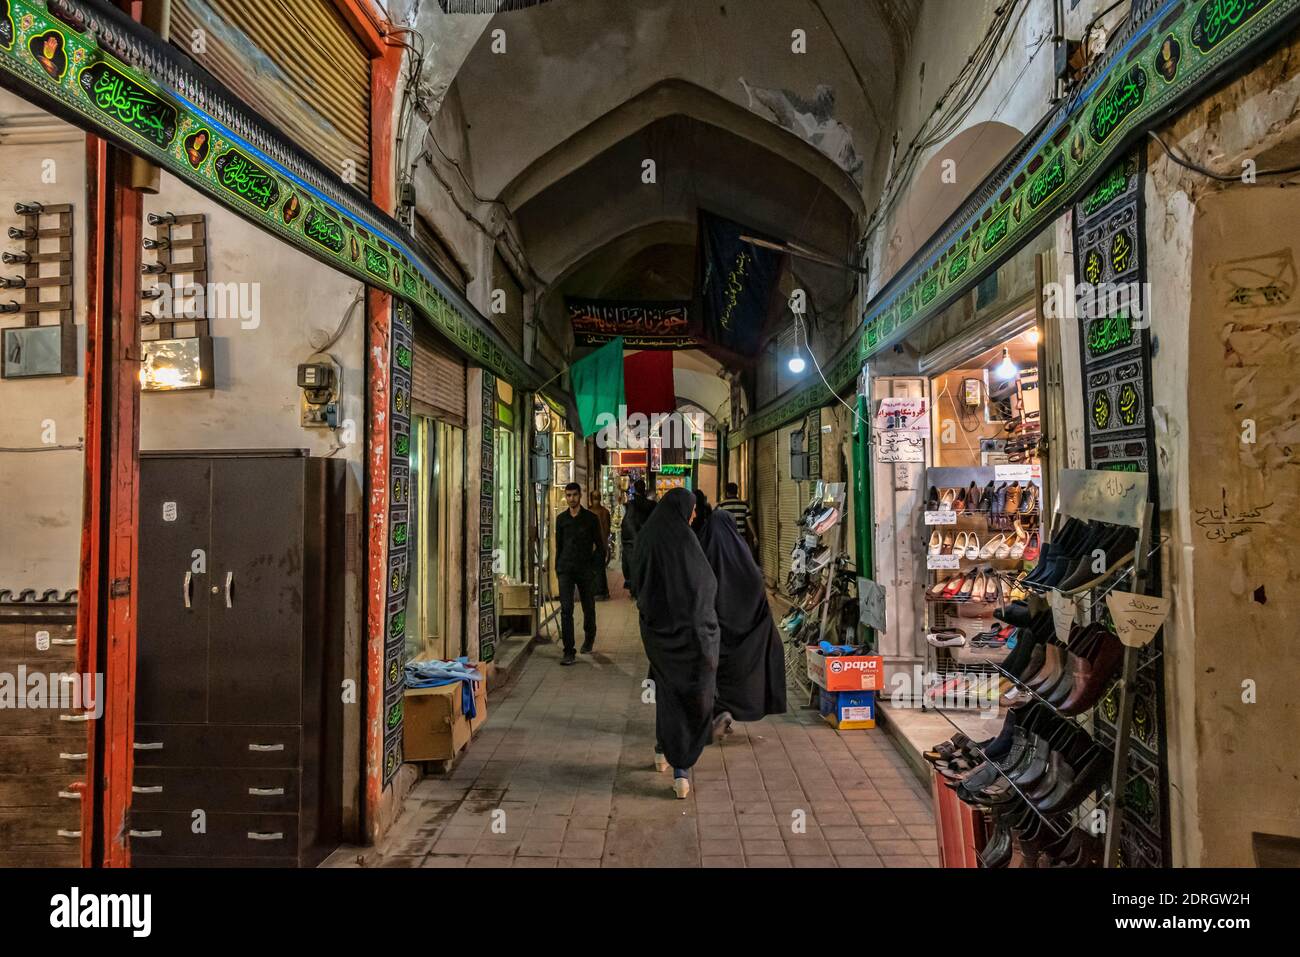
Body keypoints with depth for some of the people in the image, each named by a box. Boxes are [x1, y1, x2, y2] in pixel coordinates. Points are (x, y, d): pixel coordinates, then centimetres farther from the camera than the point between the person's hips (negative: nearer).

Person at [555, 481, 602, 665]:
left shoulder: (591, 518, 0)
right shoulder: (561, 519, 8)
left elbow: (599, 545, 4)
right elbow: (558, 545, 14)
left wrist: (592, 563, -3)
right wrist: (557, 567, 10)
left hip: (585, 569, -1)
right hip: (565, 569, 1)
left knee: (588, 608, 11)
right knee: (566, 610, -8)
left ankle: (589, 640, 38)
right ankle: (569, 652, -7)